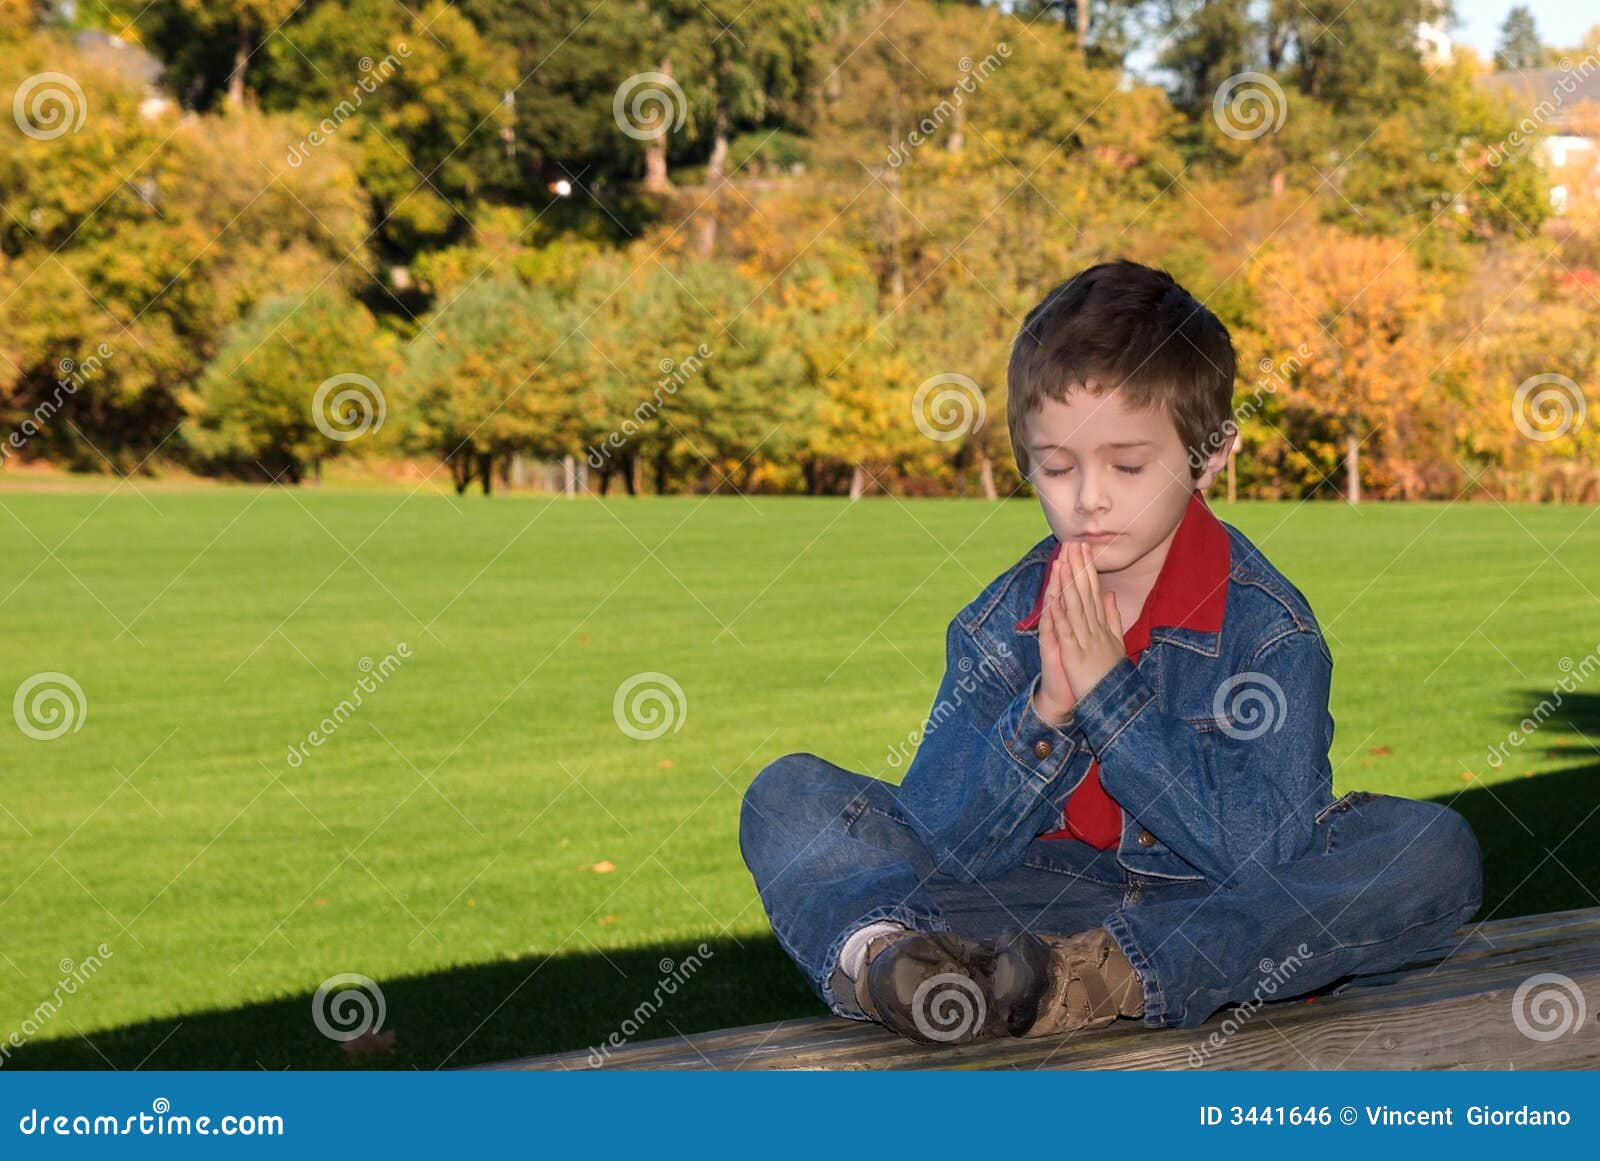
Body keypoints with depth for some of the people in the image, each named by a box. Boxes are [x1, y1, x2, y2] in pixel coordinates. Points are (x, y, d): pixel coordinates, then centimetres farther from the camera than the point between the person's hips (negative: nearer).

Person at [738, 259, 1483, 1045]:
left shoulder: (1267, 624, -9)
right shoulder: (1001, 624, -1)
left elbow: (1265, 853, -19)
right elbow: (940, 840, -6)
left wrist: (1108, 692, -21)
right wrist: (1044, 714, -22)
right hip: (1037, 901, 2)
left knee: (1438, 851, -28)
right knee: (789, 797, -8)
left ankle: (1102, 978, -43)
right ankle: (874, 949, -43)